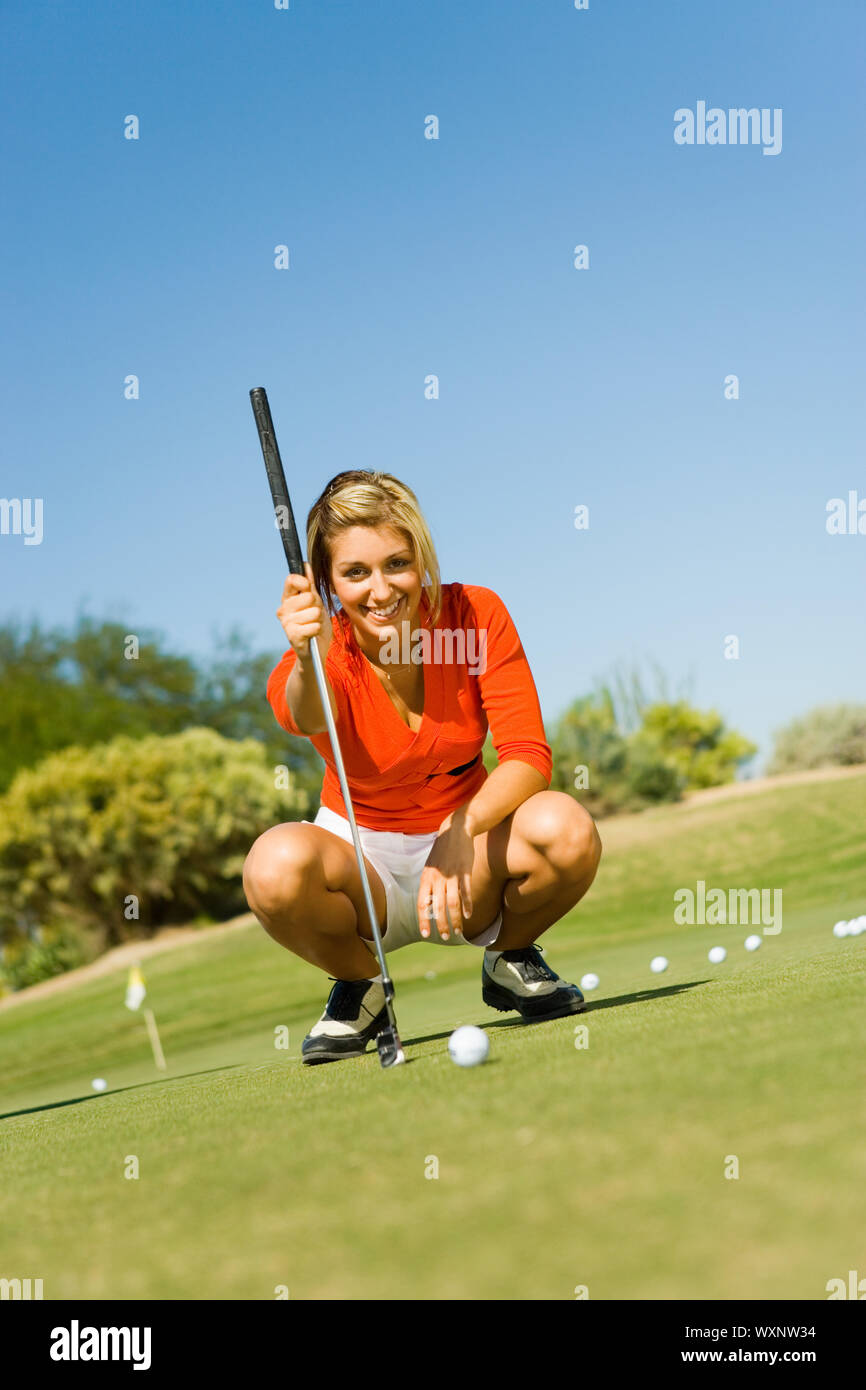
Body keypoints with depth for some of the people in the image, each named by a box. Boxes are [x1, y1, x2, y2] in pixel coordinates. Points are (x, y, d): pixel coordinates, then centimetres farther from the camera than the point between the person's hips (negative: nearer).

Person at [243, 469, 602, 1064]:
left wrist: (461, 831, -37)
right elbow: (302, 716, -44)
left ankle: (510, 957, 3)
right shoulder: (324, 655, -19)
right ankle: (359, 986, -2)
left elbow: (529, 755, -18)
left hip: (466, 850, 1)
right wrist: (307, 661, -68)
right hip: (363, 858, -1)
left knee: (567, 830, -32)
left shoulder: (477, 614, -13)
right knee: (277, 863, -35)